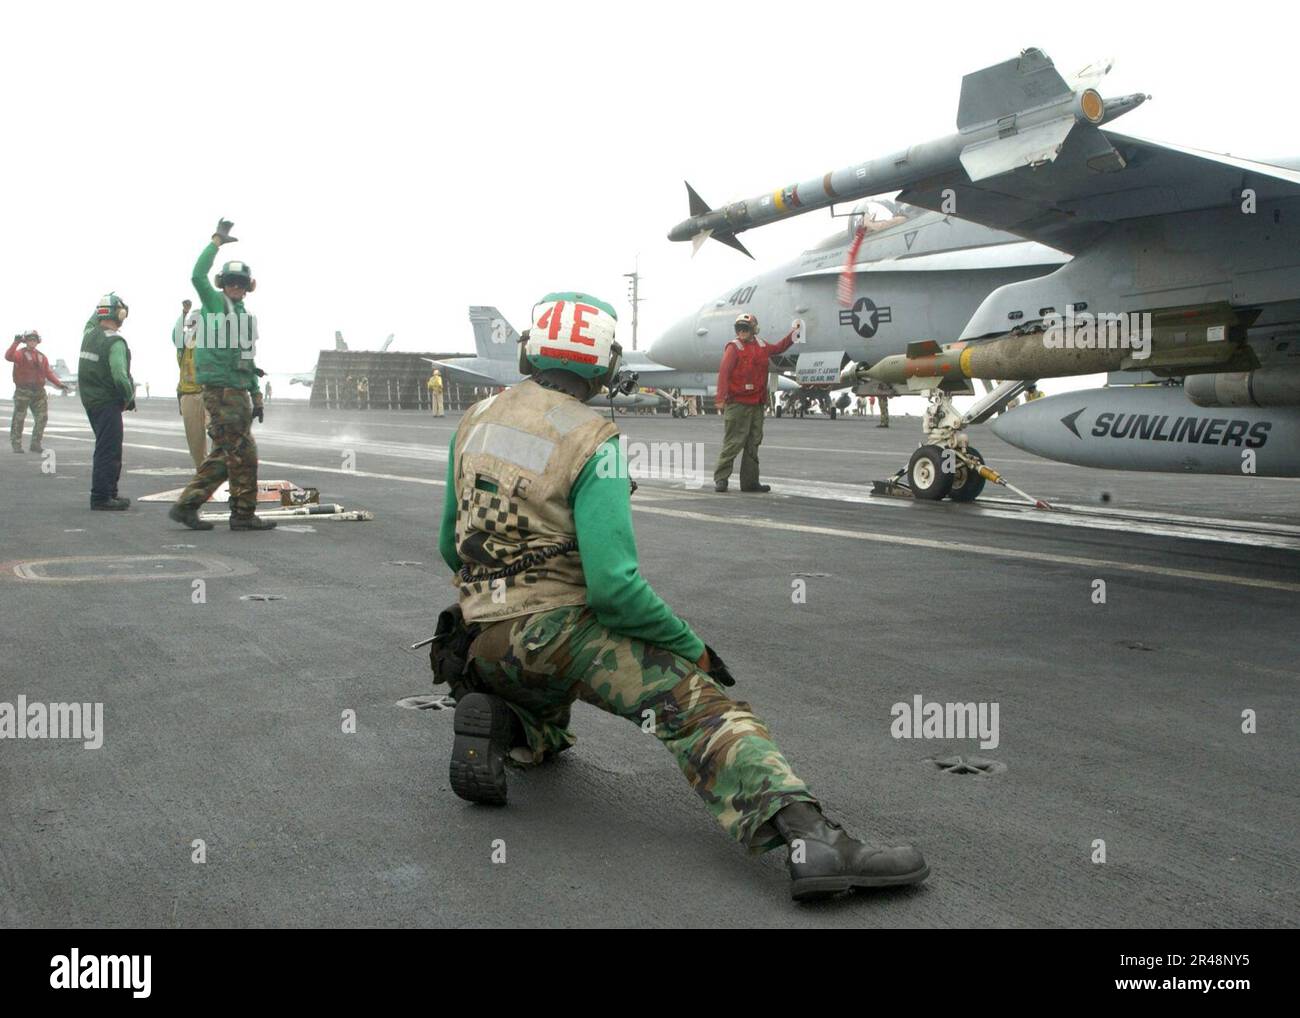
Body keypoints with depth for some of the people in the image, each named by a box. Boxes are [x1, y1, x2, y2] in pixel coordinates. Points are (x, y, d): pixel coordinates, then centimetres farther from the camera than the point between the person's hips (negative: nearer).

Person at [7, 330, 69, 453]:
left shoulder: (42, 357, 16)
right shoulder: (20, 353, -1)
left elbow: (48, 373, 12)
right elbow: (8, 356, -22)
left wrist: (59, 384, 0)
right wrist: (16, 343, -33)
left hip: (38, 392, 5)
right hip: (23, 391, -5)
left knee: (42, 418, 3)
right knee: (19, 419, -1)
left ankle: (35, 444, 11)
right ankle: (16, 445, 5)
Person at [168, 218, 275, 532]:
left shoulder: (244, 314, 21)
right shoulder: (214, 301, -1)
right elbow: (198, 275, -22)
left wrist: (256, 395, 19)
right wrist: (217, 241, -18)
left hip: (238, 391, 8)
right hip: (220, 389, -8)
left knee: (223, 455, 9)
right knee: (243, 452, -6)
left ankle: (186, 505, 13)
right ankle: (243, 514, 1)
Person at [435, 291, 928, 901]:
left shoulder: (474, 420, 10)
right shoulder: (592, 442, -11)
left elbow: (450, 543, 20)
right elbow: (614, 583, -19)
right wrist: (693, 648, -7)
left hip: (480, 638, 7)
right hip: (554, 627, -7)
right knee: (697, 703, -18)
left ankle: (499, 724, 6)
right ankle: (811, 840, -38)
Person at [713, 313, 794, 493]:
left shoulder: (761, 346, 13)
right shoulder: (734, 347, -7)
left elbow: (778, 348, 35)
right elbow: (724, 372, -15)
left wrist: (792, 335, 29)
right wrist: (722, 398, -23)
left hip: (757, 404, 7)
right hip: (737, 403, -7)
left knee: (753, 444, 10)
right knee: (733, 442, -8)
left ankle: (750, 481, 16)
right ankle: (720, 478, -2)